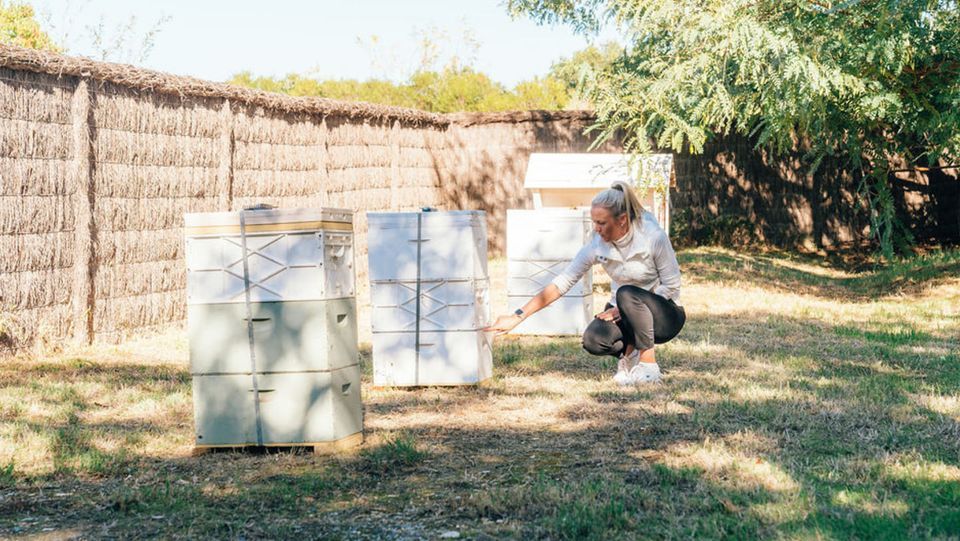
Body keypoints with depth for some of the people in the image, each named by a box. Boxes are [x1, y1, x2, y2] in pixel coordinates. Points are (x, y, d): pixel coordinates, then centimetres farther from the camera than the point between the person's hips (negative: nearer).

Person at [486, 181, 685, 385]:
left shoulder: (653, 237, -21)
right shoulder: (598, 245, -11)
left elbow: (671, 286, -14)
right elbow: (562, 282, -10)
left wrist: (625, 309, -22)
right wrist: (517, 317, -15)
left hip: (666, 314, -3)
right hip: (624, 311, 3)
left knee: (627, 293, -35)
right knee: (593, 339, -28)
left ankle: (649, 366, -21)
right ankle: (629, 352, 5)